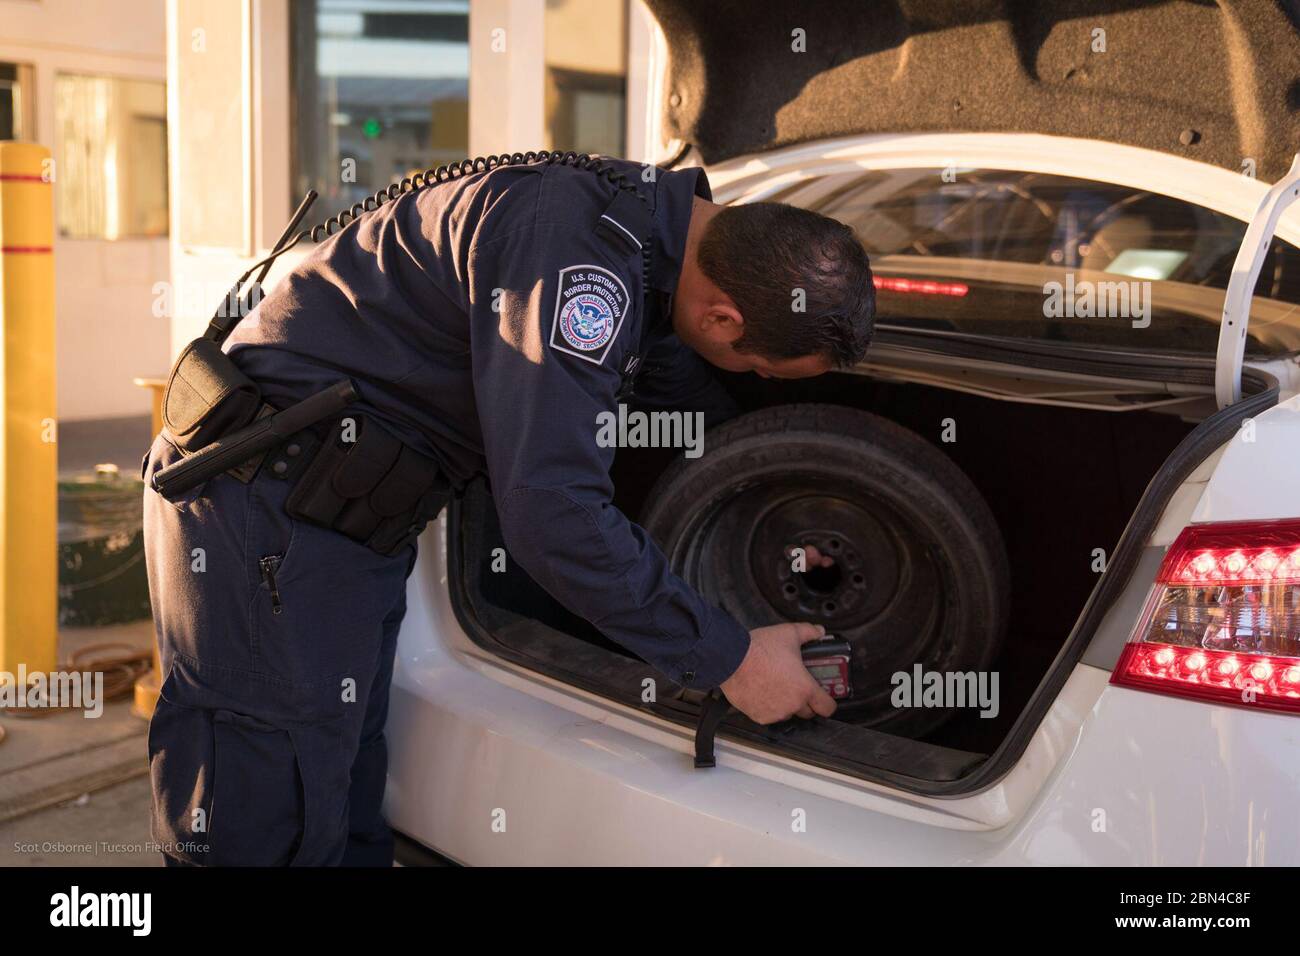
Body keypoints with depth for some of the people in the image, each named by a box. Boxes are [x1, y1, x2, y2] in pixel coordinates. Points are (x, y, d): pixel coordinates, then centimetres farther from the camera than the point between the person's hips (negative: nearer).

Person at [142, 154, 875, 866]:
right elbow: (553, 511, -31)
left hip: (350, 517, 10)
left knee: (347, 826, 16)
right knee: (268, 836, -5)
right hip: (270, 507, -10)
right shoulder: (576, 254, -27)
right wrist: (728, 658, -22)